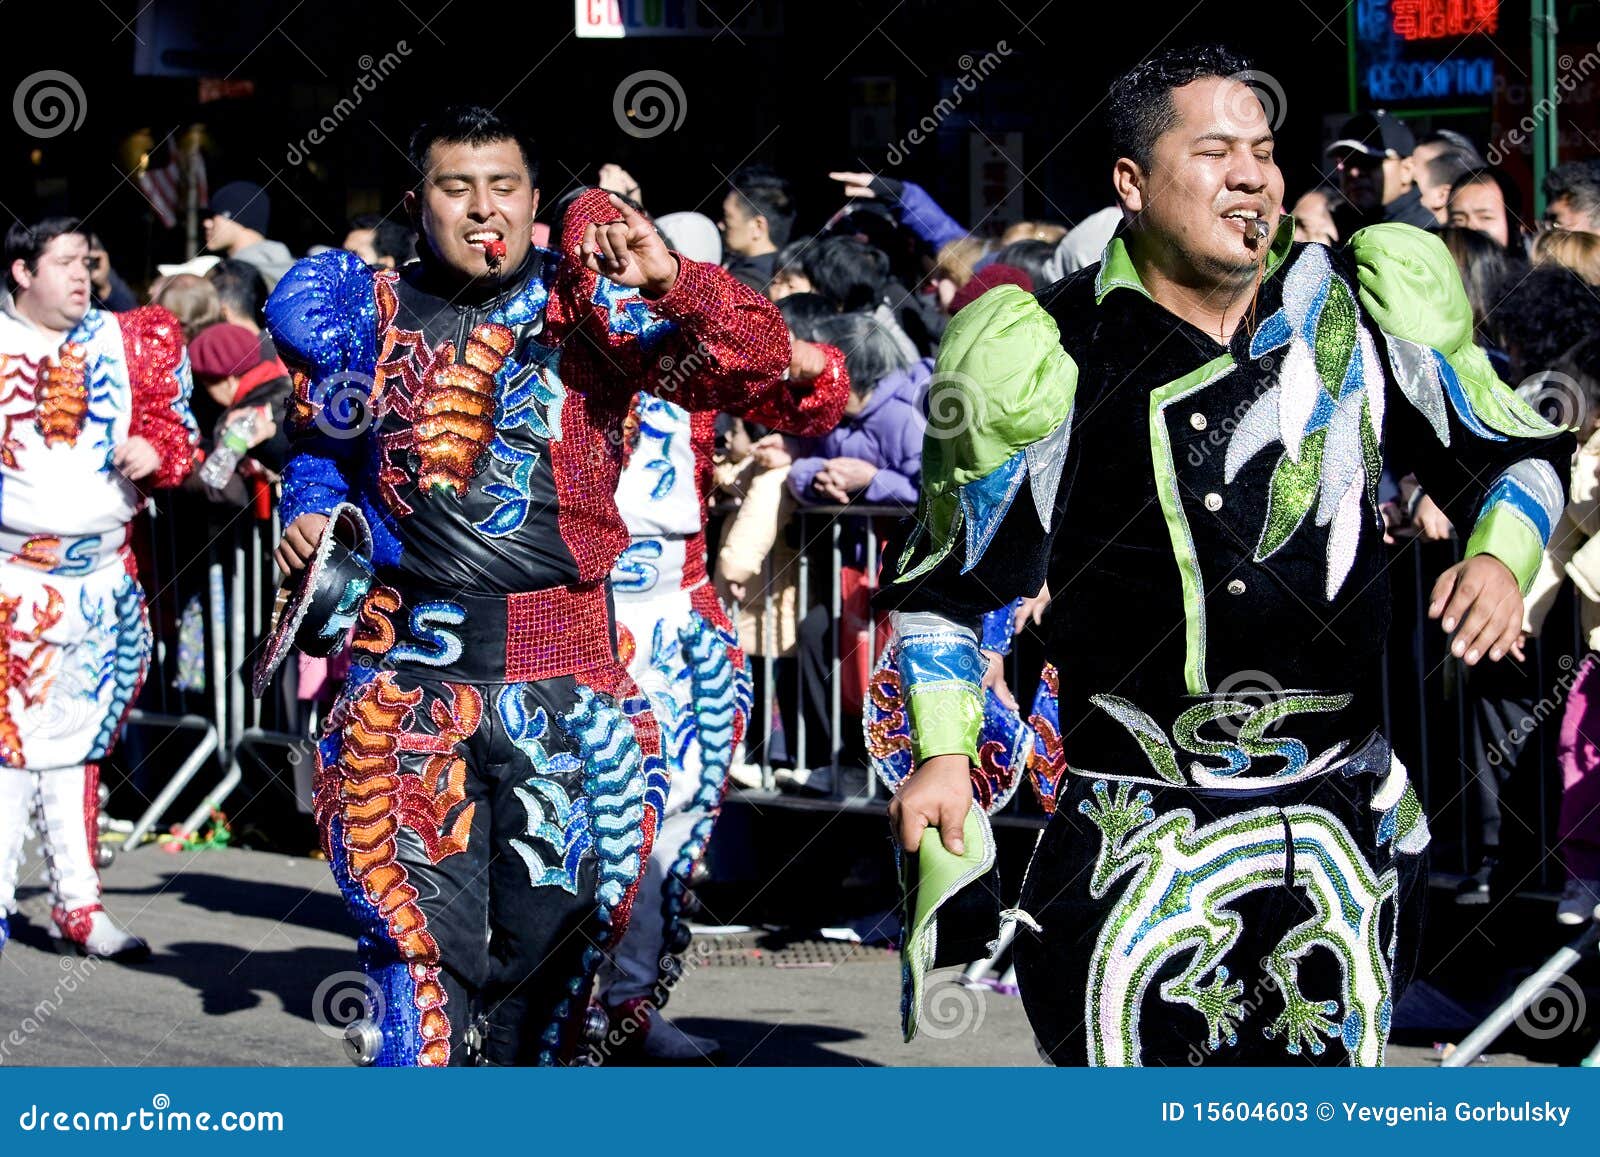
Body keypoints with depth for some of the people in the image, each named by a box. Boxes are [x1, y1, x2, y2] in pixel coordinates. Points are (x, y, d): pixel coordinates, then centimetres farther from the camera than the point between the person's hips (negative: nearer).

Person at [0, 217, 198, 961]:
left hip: (102, 578, 3)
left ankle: (77, 903, 15)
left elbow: (173, 425, 12)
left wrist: (156, 450, -8)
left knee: (75, 735, 10)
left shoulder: (129, 341, 7)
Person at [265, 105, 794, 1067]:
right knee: (421, 926, -5)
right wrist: (309, 511, 8)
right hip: (412, 668, 1)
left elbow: (755, 366, -9)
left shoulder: (590, 304, 2)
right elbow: (322, 437, 28)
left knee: (554, 924, 6)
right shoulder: (375, 311, 9)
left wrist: (674, 282, -25)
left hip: (563, 666, -1)